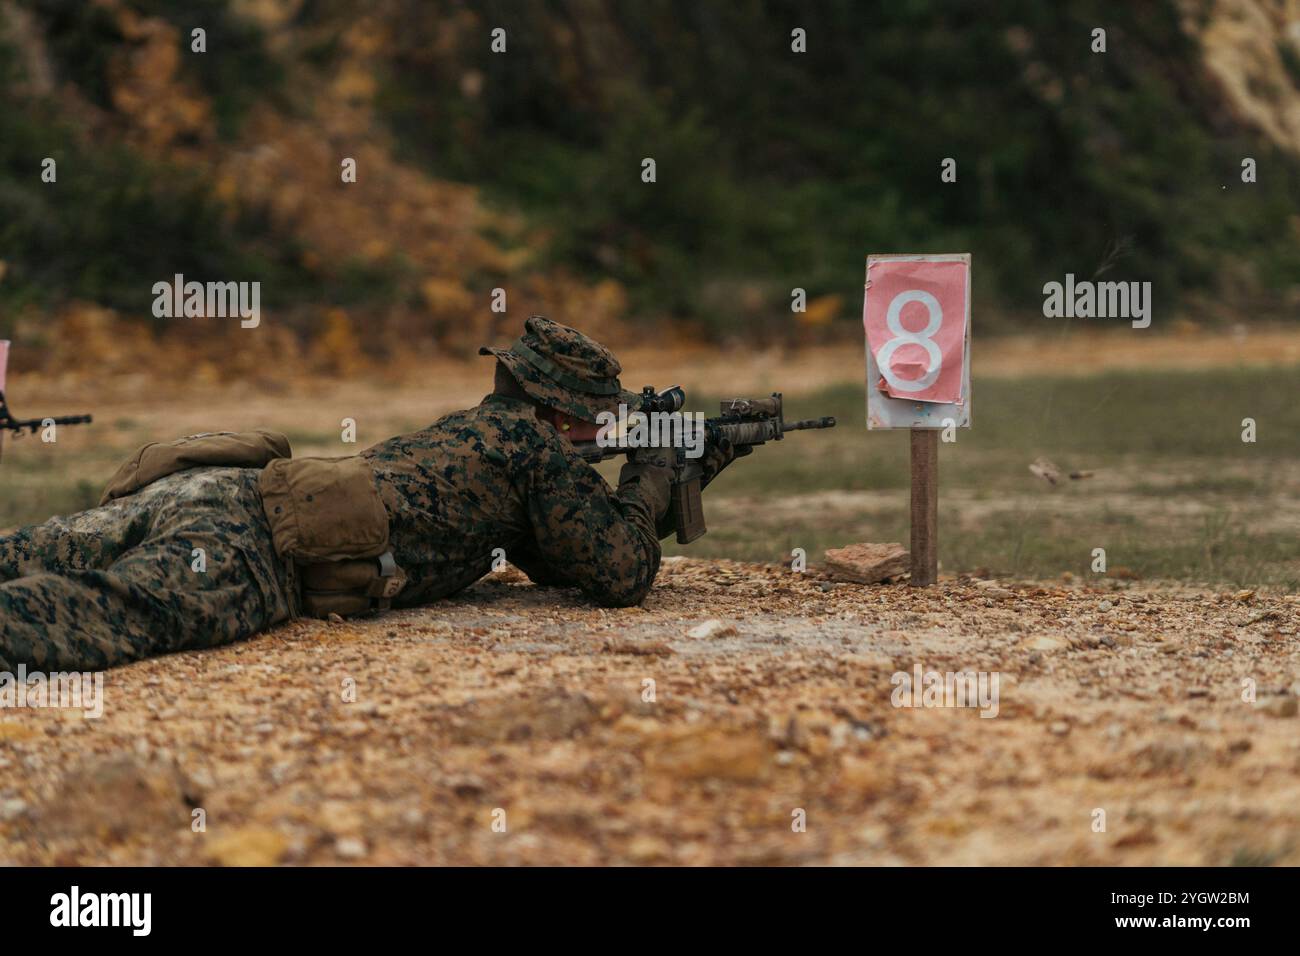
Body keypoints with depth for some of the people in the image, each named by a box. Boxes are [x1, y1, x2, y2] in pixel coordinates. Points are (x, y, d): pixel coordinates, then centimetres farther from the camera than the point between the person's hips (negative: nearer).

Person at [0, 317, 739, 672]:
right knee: (103, 616, -34)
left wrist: (685, 485, 44)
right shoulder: (534, 442, 8)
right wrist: (651, 482, 26)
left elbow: (560, 559, 48)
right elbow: (621, 573, 7)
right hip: (243, 545, -9)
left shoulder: (475, 431, 35)